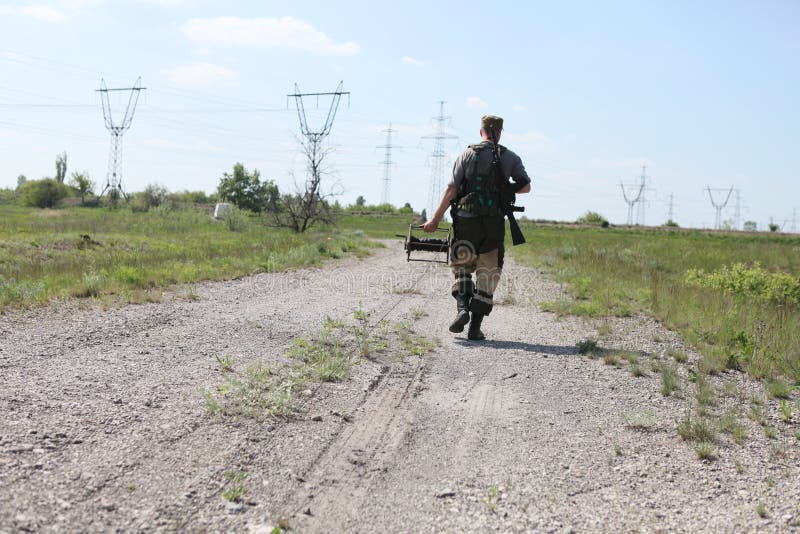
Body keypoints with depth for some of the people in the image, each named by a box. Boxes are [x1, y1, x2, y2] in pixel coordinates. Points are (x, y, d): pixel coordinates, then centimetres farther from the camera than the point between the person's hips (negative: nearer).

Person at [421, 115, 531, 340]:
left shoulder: (468, 154, 3)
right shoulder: (510, 158, 7)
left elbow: (452, 189, -4)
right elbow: (526, 186, 3)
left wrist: (435, 219, -4)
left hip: (466, 221, 0)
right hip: (494, 224, 1)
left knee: (461, 267, 17)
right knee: (487, 276, 8)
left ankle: (462, 308, -6)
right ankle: (475, 327, 4)